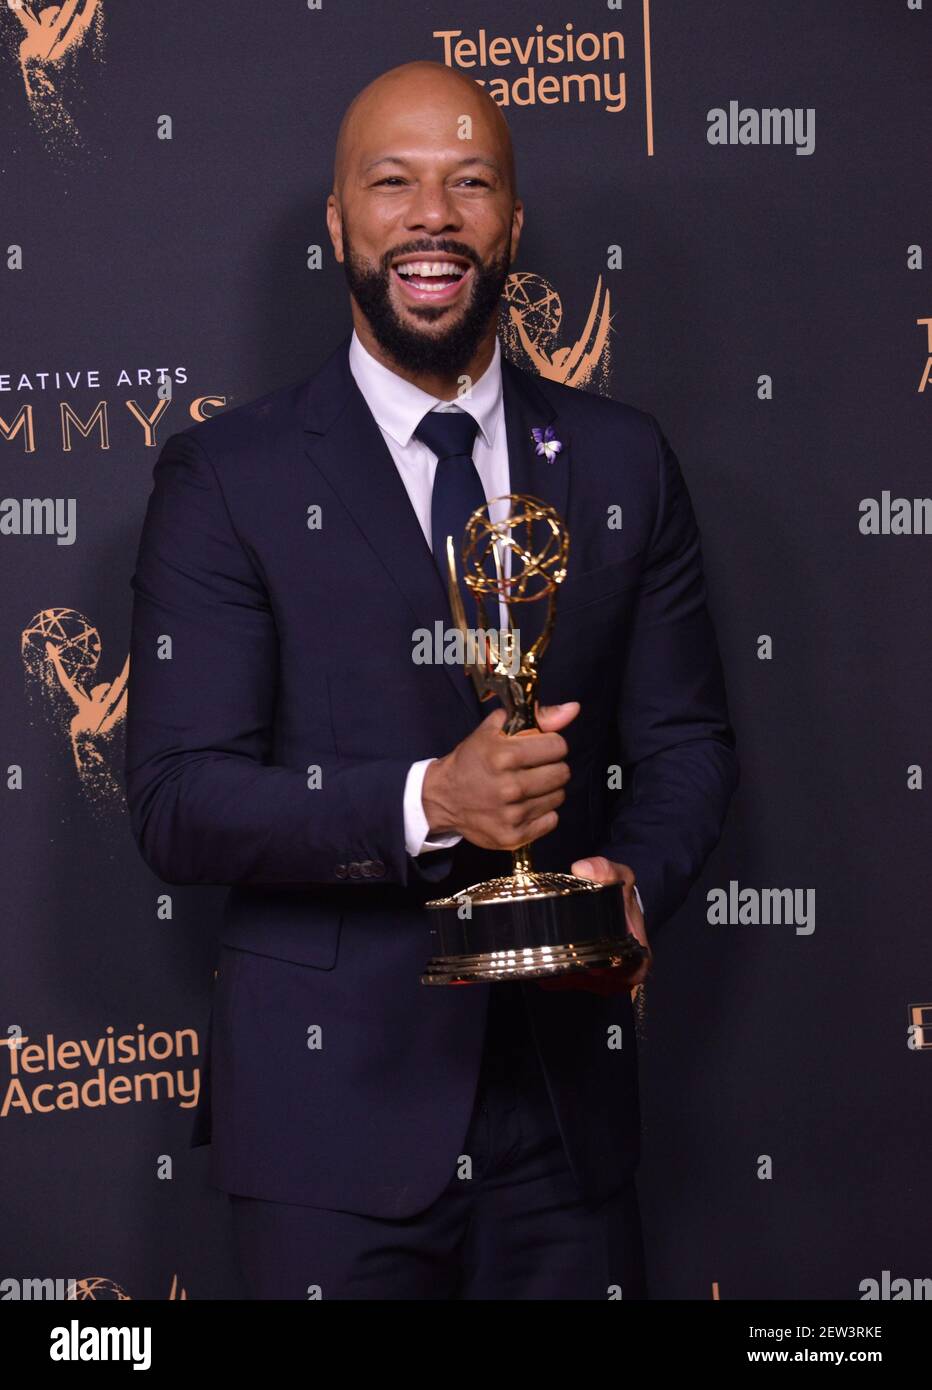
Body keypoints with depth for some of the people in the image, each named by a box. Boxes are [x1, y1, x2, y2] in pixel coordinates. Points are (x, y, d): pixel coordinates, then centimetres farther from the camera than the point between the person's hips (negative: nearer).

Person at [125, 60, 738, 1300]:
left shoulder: (623, 462, 7)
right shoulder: (228, 477, -3)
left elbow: (687, 738, 10)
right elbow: (177, 801, -9)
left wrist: (638, 877, -11)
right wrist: (426, 804, -23)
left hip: (567, 1098, 3)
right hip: (333, 1106, -3)